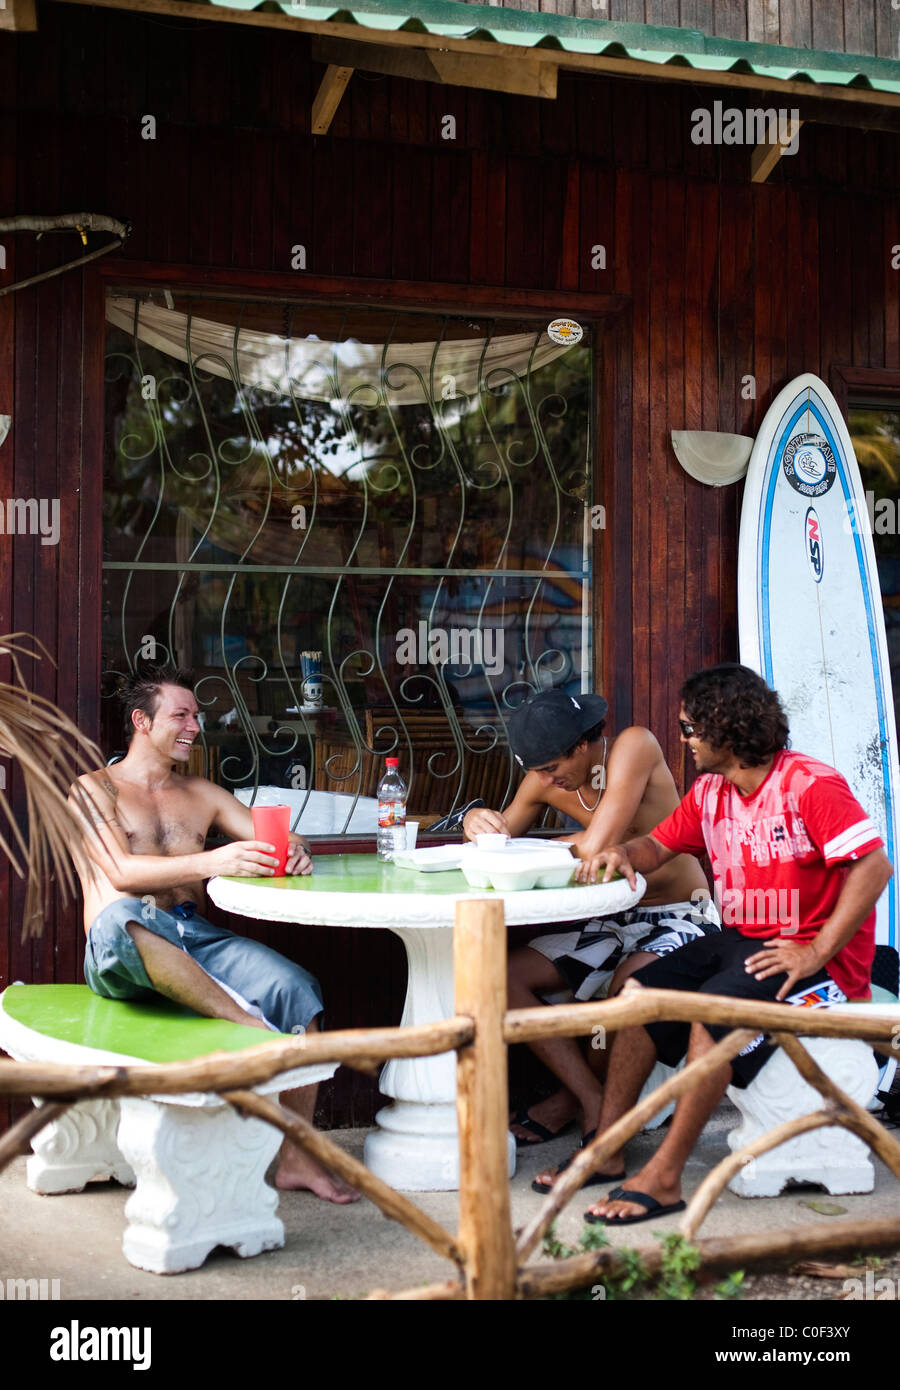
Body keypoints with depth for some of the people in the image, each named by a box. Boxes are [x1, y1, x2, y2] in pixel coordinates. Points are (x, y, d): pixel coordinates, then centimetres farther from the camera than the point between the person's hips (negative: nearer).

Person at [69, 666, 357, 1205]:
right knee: (122, 915, -41)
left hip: (195, 938, 5)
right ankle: (252, 1026, -38)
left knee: (297, 986, -22)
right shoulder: (94, 790, 8)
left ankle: (297, 1156, -17)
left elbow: (269, 843, 15)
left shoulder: (202, 795, 24)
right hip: (123, 954, -4)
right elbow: (120, 872, -10)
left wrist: (293, 851, -12)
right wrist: (210, 863, -27)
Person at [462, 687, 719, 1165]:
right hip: (614, 921, 7)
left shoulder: (635, 746, -20)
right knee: (508, 977, -7)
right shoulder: (545, 780, -1)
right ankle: (596, 1103, -9)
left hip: (681, 917, -7)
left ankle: (572, 1098, -6)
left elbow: (594, 846, -28)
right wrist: (476, 822, -15)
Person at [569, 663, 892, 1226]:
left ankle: (664, 1178, -22)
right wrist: (624, 854, -9)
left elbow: (875, 866, -24)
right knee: (640, 992, -5)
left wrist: (815, 953, -26)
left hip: (816, 954, -8)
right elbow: (660, 845, 17)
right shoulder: (711, 791, 8)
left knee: (711, 1010, -30)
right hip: (742, 940, 8)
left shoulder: (812, 785, -17)